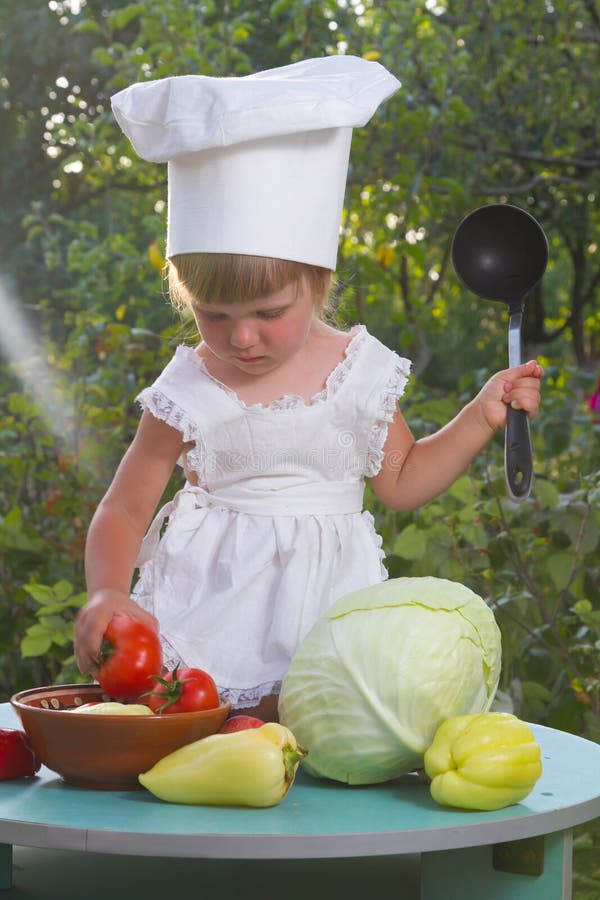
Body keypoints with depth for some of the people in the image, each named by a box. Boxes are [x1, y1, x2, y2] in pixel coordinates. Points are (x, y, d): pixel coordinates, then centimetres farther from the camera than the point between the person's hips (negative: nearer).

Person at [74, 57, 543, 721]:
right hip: (215, 607, -1)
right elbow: (123, 513, 1)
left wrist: (483, 415, 6)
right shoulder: (189, 394, -6)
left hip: (329, 603, 1)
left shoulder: (357, 371, 1)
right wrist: (106, 595, -19)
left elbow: (400, 481, 15)